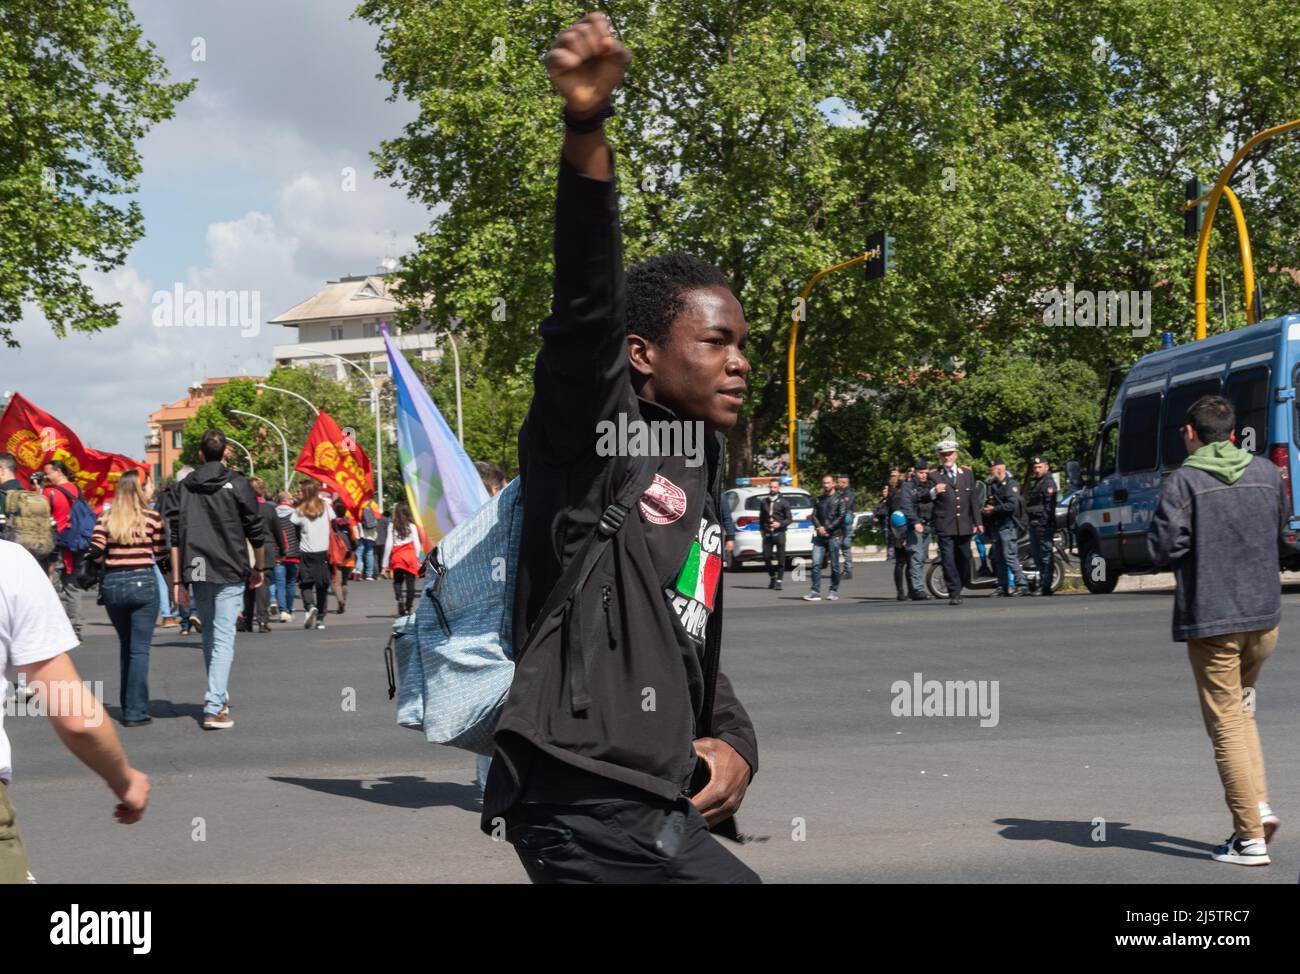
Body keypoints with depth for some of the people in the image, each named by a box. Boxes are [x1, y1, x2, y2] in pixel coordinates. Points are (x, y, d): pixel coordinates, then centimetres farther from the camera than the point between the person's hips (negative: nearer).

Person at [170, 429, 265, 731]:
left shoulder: (185, 487, 6)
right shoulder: (237, 484, -2)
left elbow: (175, 536, 3)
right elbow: (255, 530, -2)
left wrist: (178, 580, 4)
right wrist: (259, 567, 13)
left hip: (197, 572, 4)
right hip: (230, 572, -3)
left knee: (209, 635, 19)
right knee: (223, 639, -6)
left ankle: (218, 696, 31)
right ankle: (214, 708, -15)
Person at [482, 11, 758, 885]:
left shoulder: (700, 479, 21)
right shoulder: (592, 428, -4)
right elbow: (585, 306, -24)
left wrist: (734, 744, 7)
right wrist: (587, 133, -38)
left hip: (655, 807, 9)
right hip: (590, 804, -9)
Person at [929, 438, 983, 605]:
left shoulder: (967, 474, 13)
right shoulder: (934, 477, 2)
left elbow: (973, 500, 15)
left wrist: (978, 522, 12)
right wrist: (933, 492, -27)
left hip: (964, 526, 3)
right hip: (944, 526, -3)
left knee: (964, 559, 8)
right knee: (948, 561, -8)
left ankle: (957, 589, 25)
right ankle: (954, 594, -5)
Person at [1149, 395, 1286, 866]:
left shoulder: (1183, 482, -11)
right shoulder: (1267, 473, 5)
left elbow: (1164, 549, -15)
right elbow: (1282, 527, 17)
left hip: (1211, 620, -5)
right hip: (1264, 615, 5)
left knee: (1227, 725, 1)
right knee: (1241, 708, 24)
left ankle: (1250, 837, 2)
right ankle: (1259, 804, 9)